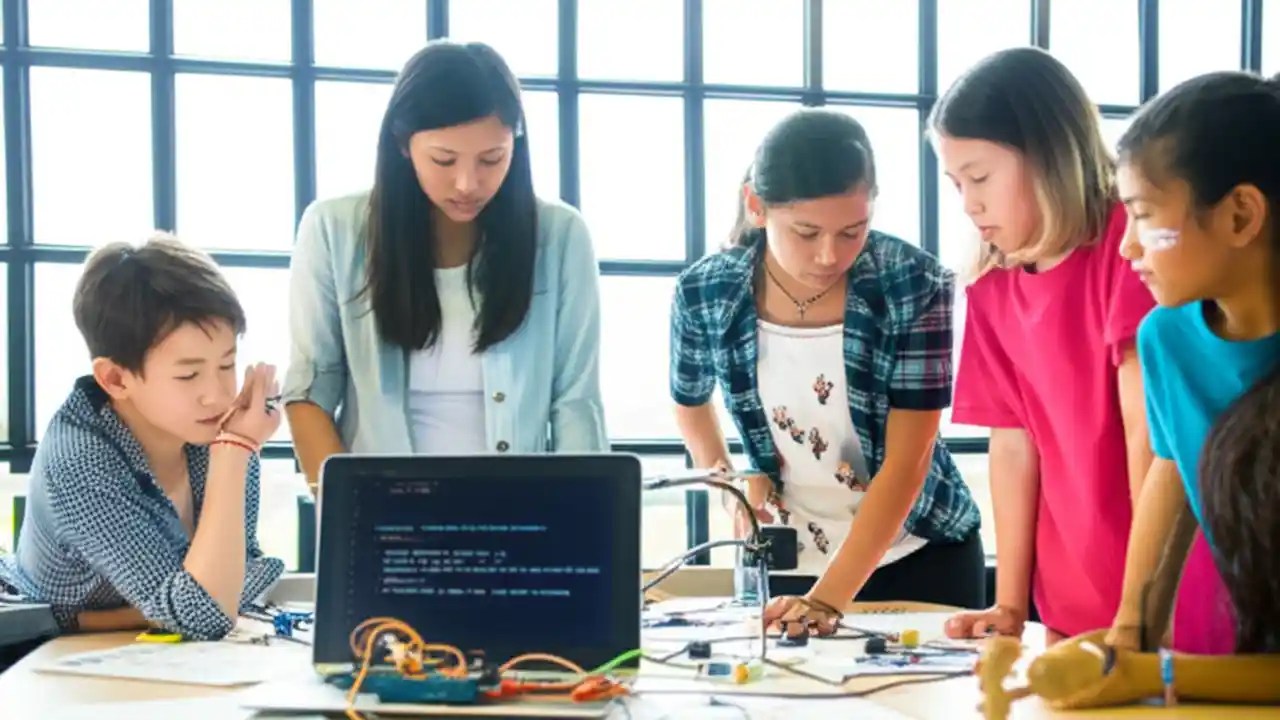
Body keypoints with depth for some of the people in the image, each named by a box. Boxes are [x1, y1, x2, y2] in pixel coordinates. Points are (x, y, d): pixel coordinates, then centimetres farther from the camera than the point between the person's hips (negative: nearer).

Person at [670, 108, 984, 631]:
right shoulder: (705, 294, -13)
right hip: (790, 564, 1)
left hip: (921, 556, -1)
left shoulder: (915, 286, -20)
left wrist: (827, 599, -30)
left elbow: (906, 462, -22)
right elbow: (690, 400, 10)